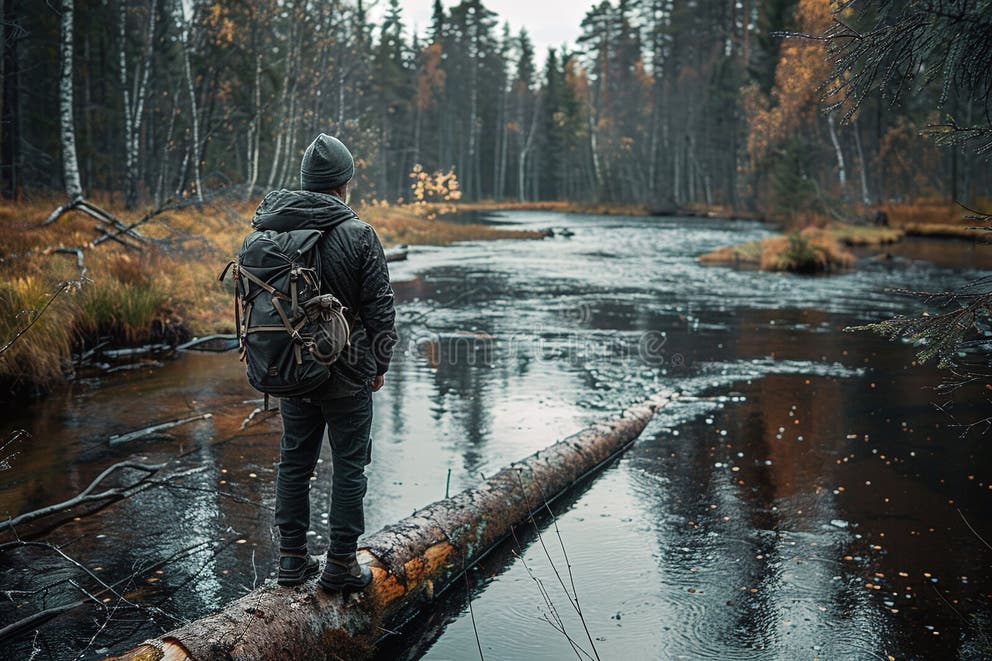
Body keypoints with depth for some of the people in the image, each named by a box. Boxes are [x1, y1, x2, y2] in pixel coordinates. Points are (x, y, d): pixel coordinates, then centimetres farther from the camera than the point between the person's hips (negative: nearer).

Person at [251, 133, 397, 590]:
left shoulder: (268, 231, 1)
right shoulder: (357, 235, -14)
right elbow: (379, 308, -11)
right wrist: (379, 365, 3)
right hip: (346, 374, -5)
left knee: (294, 461, 16)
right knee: (348, 467, 7)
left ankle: (292, 557, 24)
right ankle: (340, 564, 15)